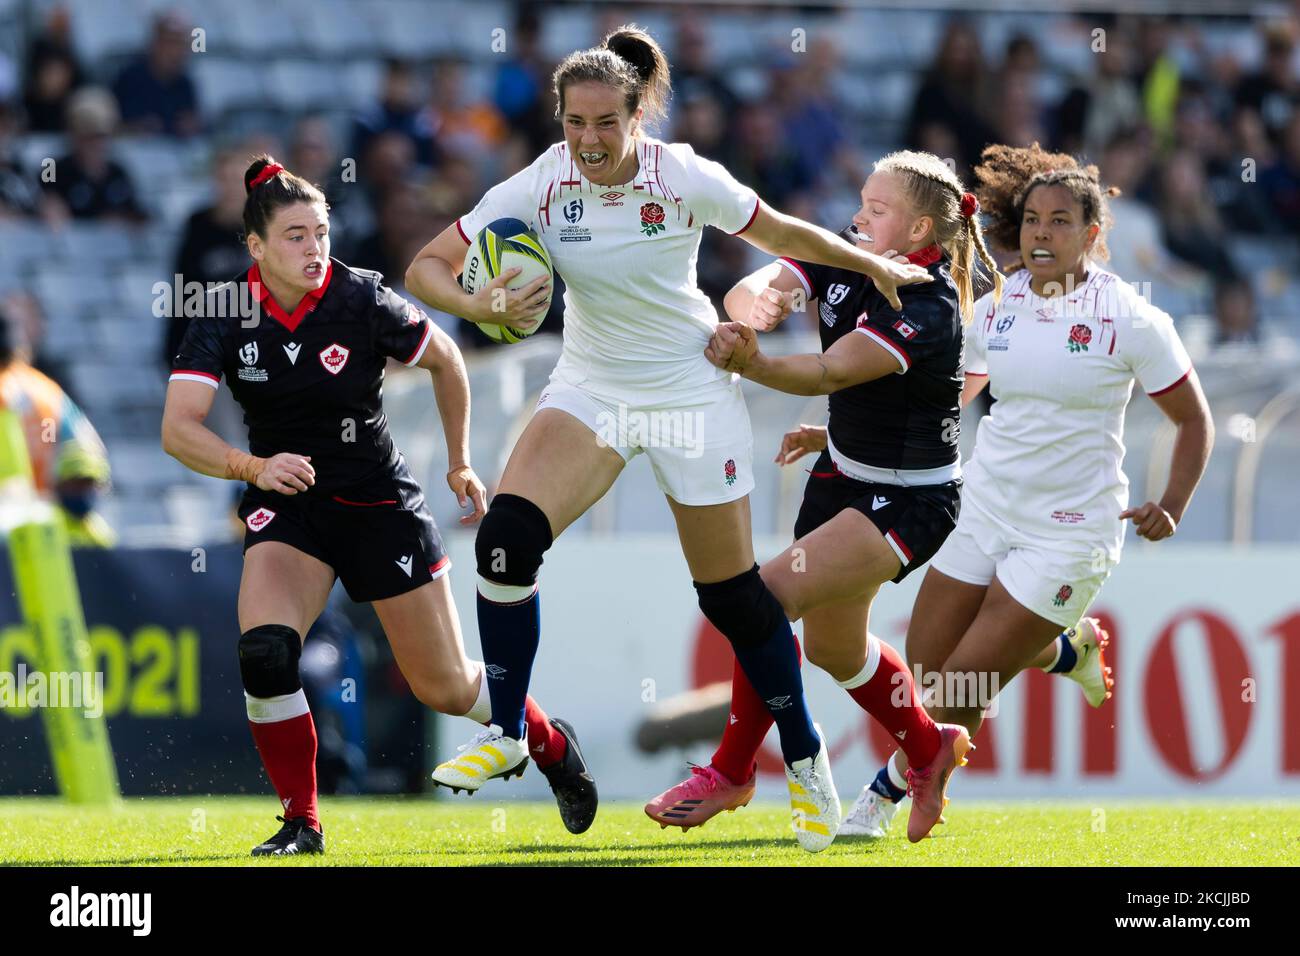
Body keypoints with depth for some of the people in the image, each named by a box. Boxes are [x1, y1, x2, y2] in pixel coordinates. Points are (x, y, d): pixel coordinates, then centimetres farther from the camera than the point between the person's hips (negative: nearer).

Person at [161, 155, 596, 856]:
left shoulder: (362, 299, -18)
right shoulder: (227, 312, -14)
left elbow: (444, 359, 1)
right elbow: (178, 429, -21)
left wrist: (460, 464, 9)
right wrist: (253, 467, -38)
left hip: (379, 503, -1)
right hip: (287, 506, 1)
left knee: (445, 687, 6)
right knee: (263, 652, -25)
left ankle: (554, 749, 37)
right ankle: (301, 823, -7)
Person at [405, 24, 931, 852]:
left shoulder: (685, 178, -19)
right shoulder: (540, 187, -15)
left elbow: (782, 234, -1)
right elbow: (427, 267, -12)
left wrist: (876, 267, 9)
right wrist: (480, 308, -32)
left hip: (693, 388, -2)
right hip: (593, 387, 2)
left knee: (731, 592, 2)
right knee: (507, 535, -20)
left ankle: (806, 760, 23)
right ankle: (507, 733, -6)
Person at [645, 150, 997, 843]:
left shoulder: (929, 308, -25)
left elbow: (830, 372, -32)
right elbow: (756, 289, -18)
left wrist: (751, 365, -45)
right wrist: (753, 303, -41)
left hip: (909, 500, -9)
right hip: (844, 474, 9)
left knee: (770, 596, -20)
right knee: (834, 644, 19)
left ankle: (731, 772, -5)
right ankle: (929, 748, 44)